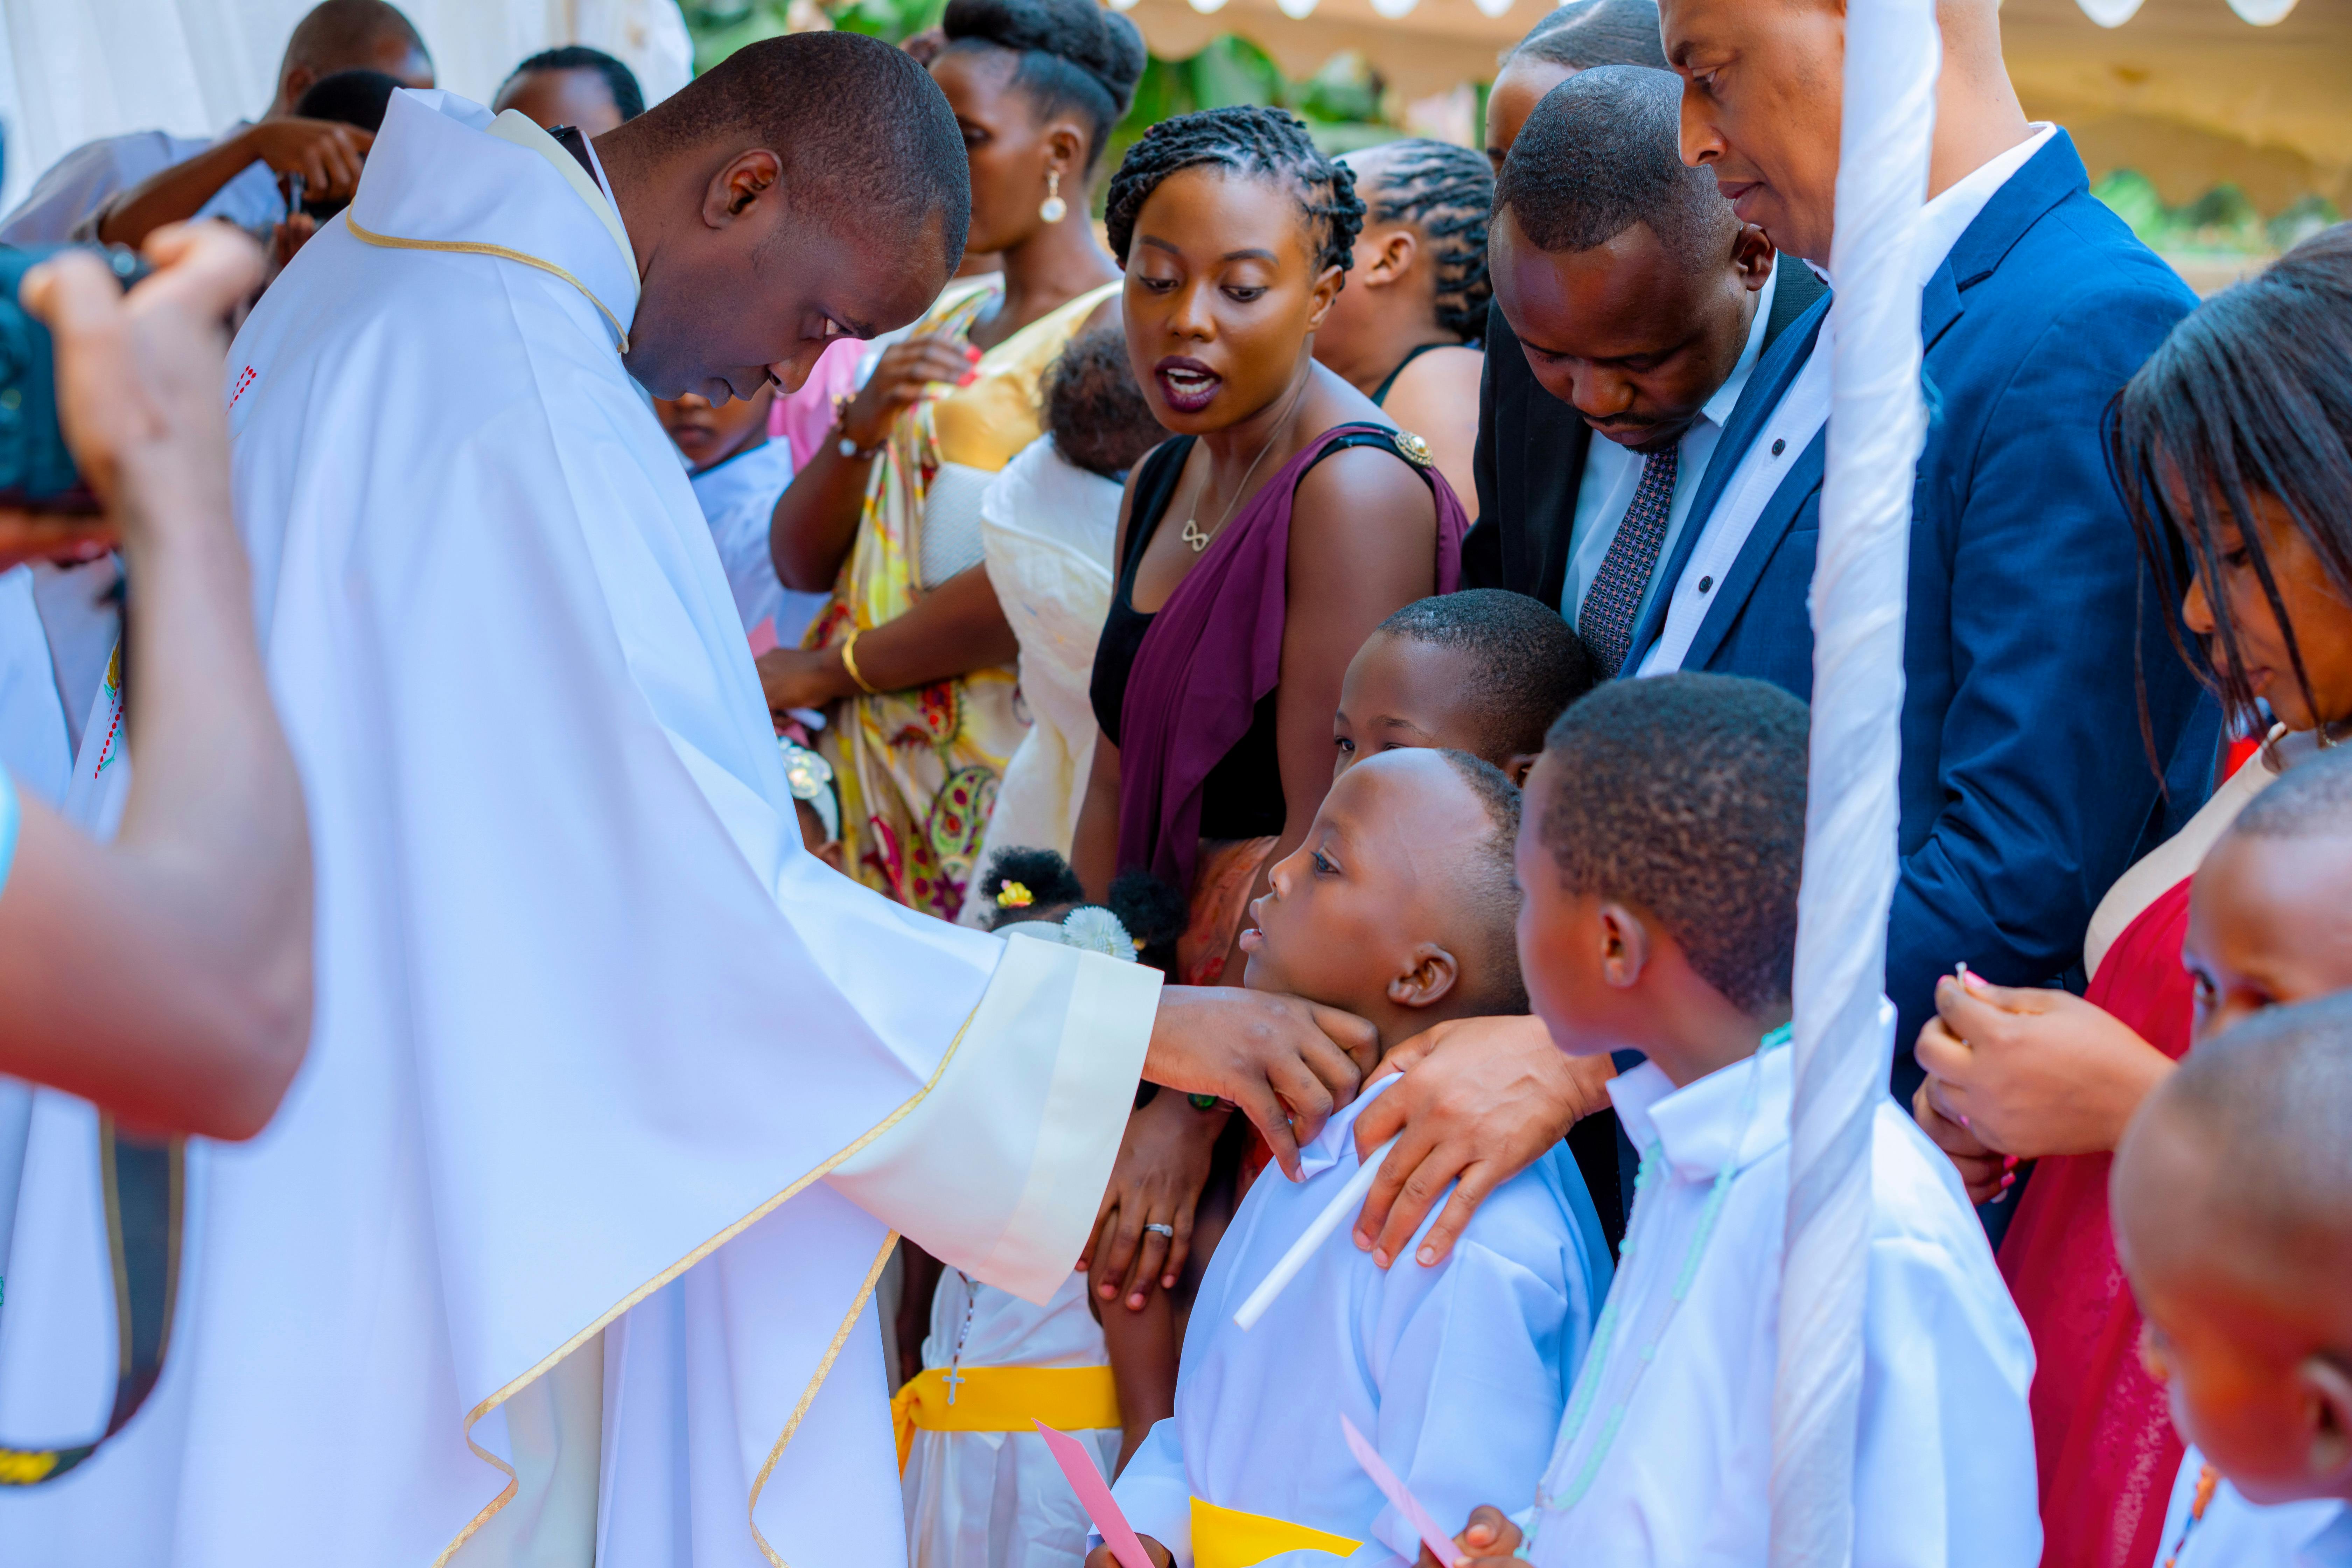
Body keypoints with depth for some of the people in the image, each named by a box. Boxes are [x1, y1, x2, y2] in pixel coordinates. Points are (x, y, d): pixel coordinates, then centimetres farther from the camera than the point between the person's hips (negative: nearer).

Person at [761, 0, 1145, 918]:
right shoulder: (940, 321, 16)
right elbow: (802, 563, 13)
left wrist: (822, 671, -9)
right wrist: (863, 424, -7)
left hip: (991, 777, -7)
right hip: (866, 761, 7)